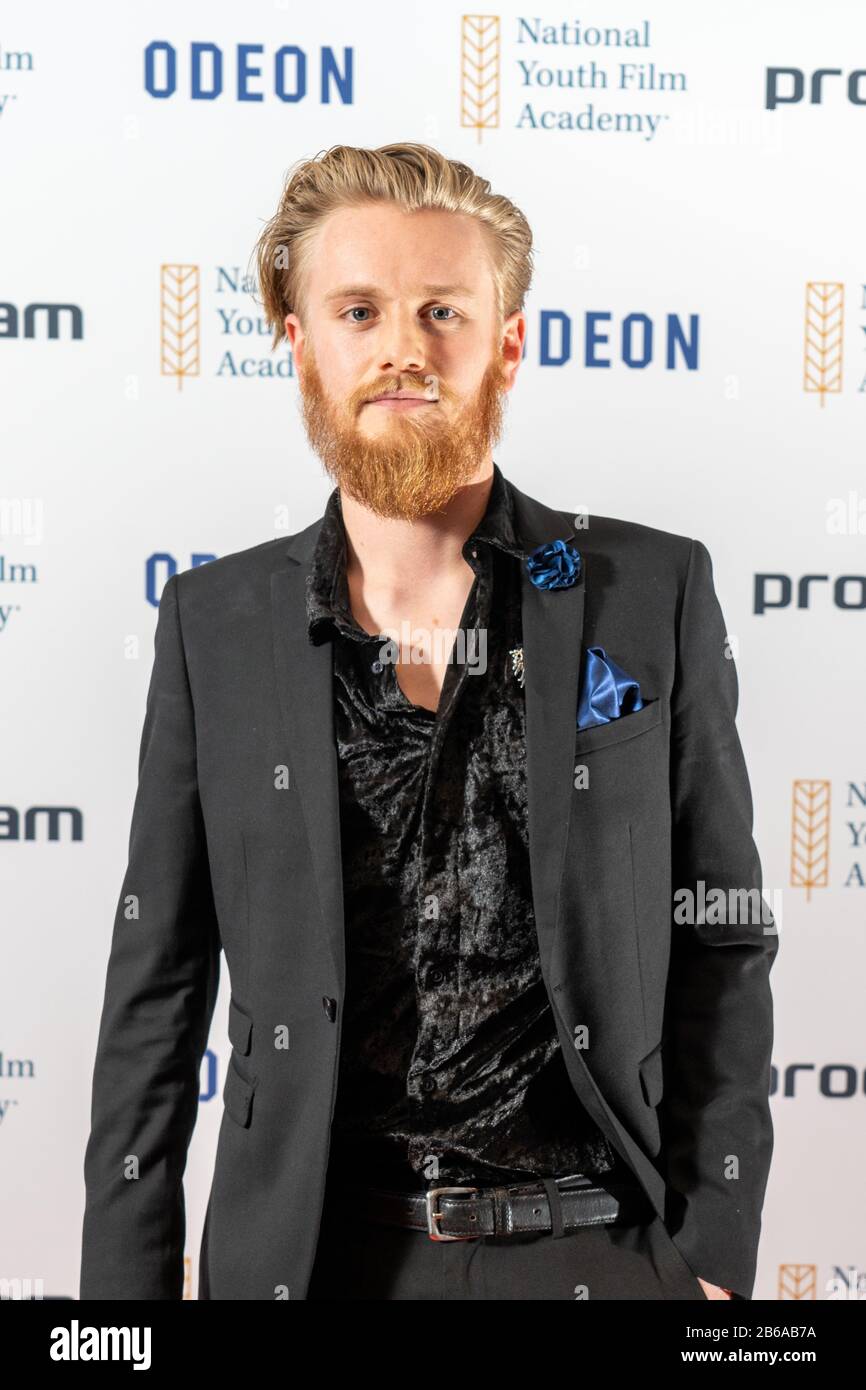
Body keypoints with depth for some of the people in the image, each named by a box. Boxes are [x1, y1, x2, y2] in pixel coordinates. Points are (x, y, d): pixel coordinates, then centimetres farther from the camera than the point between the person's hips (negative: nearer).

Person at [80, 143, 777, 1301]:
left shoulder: (657, 595, -3)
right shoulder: (215, 622, 0)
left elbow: (721, 947, 0)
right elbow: (157, 979, 3)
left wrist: (716, 1258, -4)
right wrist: (128, 1277, 1)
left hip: (597, 1247, 0)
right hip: (301, 1248, 1)